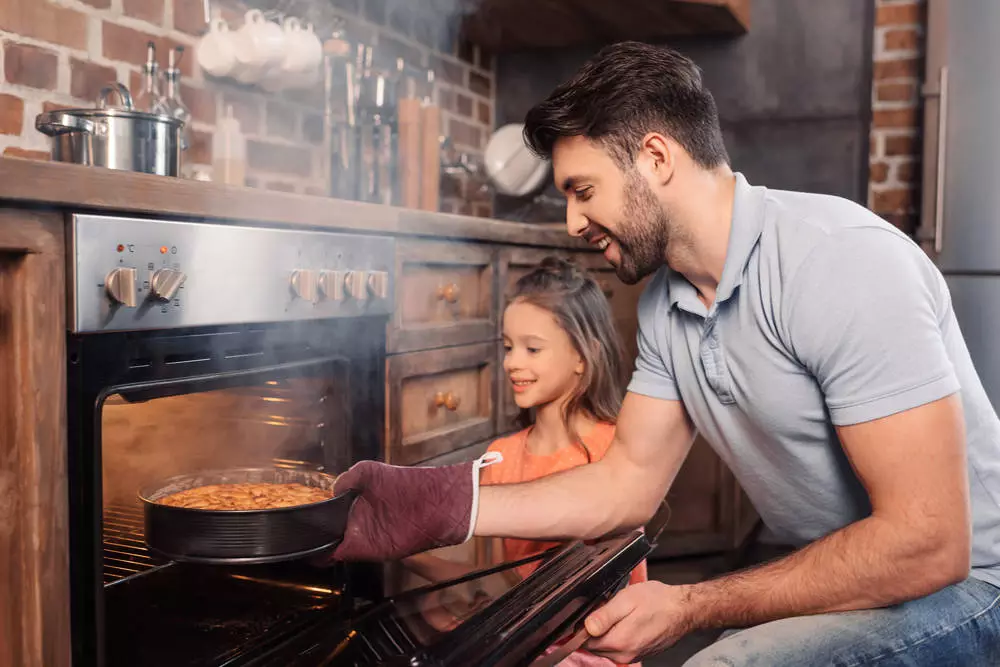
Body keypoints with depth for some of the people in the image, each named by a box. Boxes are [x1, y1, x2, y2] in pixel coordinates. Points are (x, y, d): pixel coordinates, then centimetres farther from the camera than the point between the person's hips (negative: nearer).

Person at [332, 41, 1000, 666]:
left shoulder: (842, 258, -25)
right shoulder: (665, 305, 0)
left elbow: (926, 545, -26)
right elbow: (627, 481, 3)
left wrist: (690, 607, -20)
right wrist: (437, 506, -7)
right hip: (826, 578, 6)